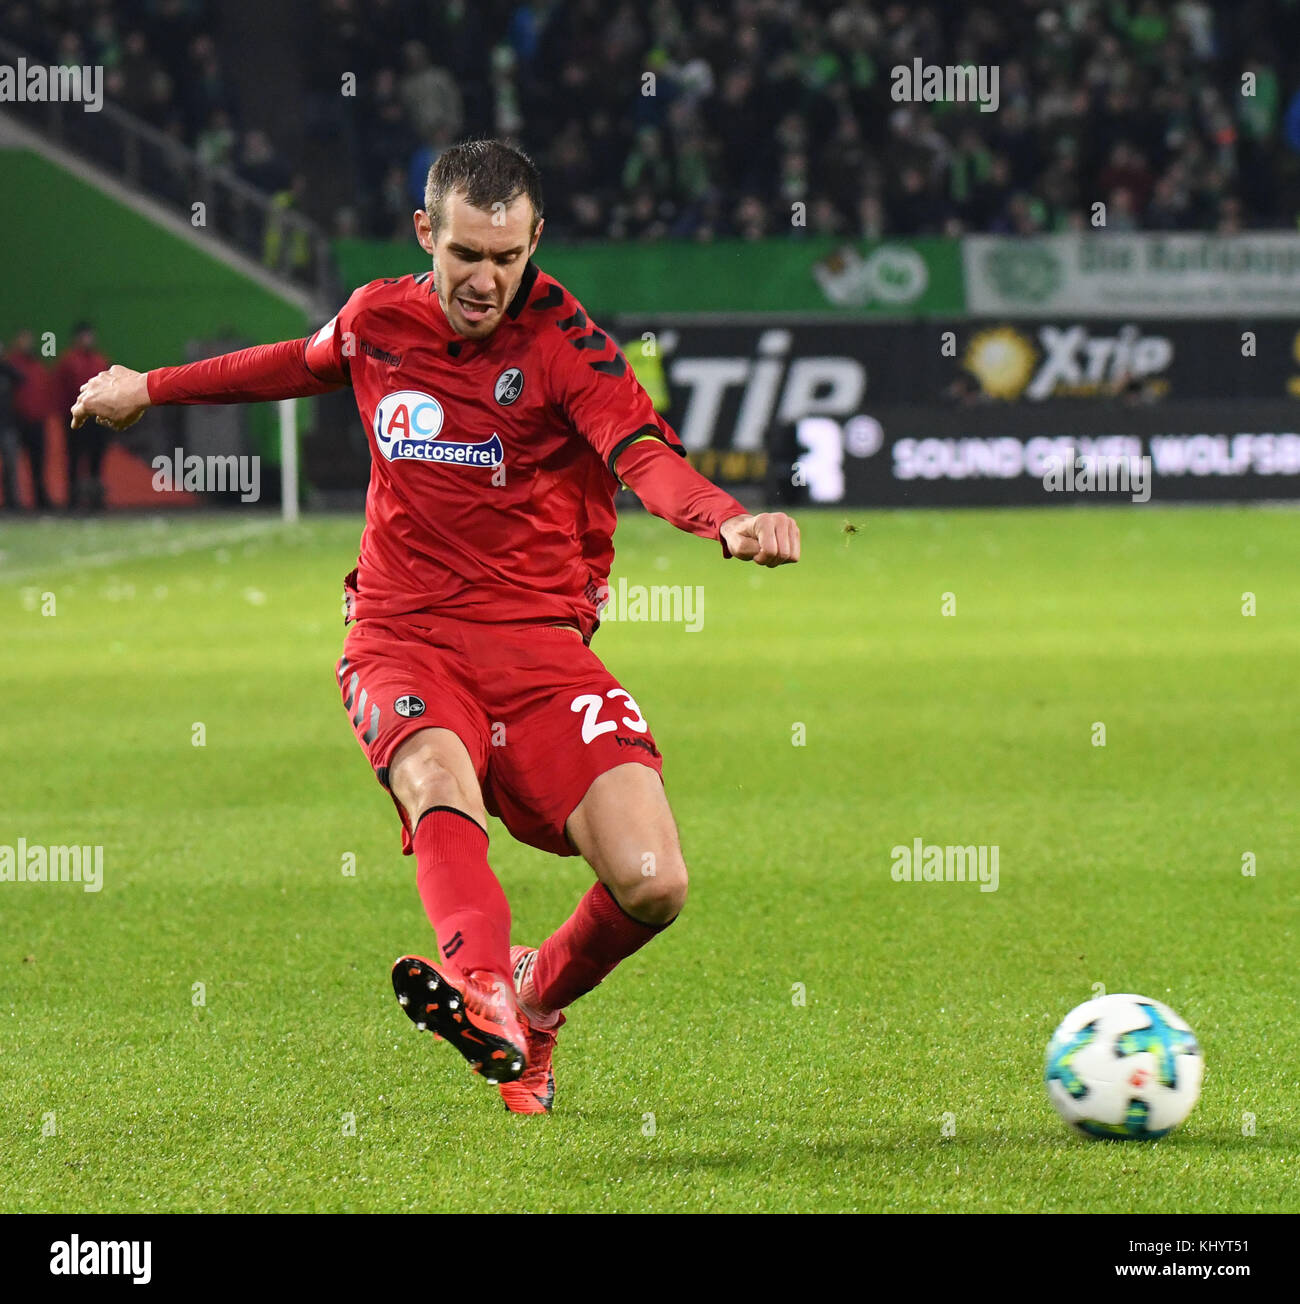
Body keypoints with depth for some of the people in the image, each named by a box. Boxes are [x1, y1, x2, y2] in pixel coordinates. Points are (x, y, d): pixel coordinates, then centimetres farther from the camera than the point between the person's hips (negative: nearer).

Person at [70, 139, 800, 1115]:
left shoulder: (562, 342, -7)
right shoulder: (376, 321, 6)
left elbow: (646, 454, -24)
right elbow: (301, 365, 30)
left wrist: (728, 519, -46)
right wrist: (151, 388, 42)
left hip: (539, 643, -2)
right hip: (402, 639, 2)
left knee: (651, 885, -17)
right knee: (438, 774, -35)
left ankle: (539, 996, 16)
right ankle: (482, 983, -62)